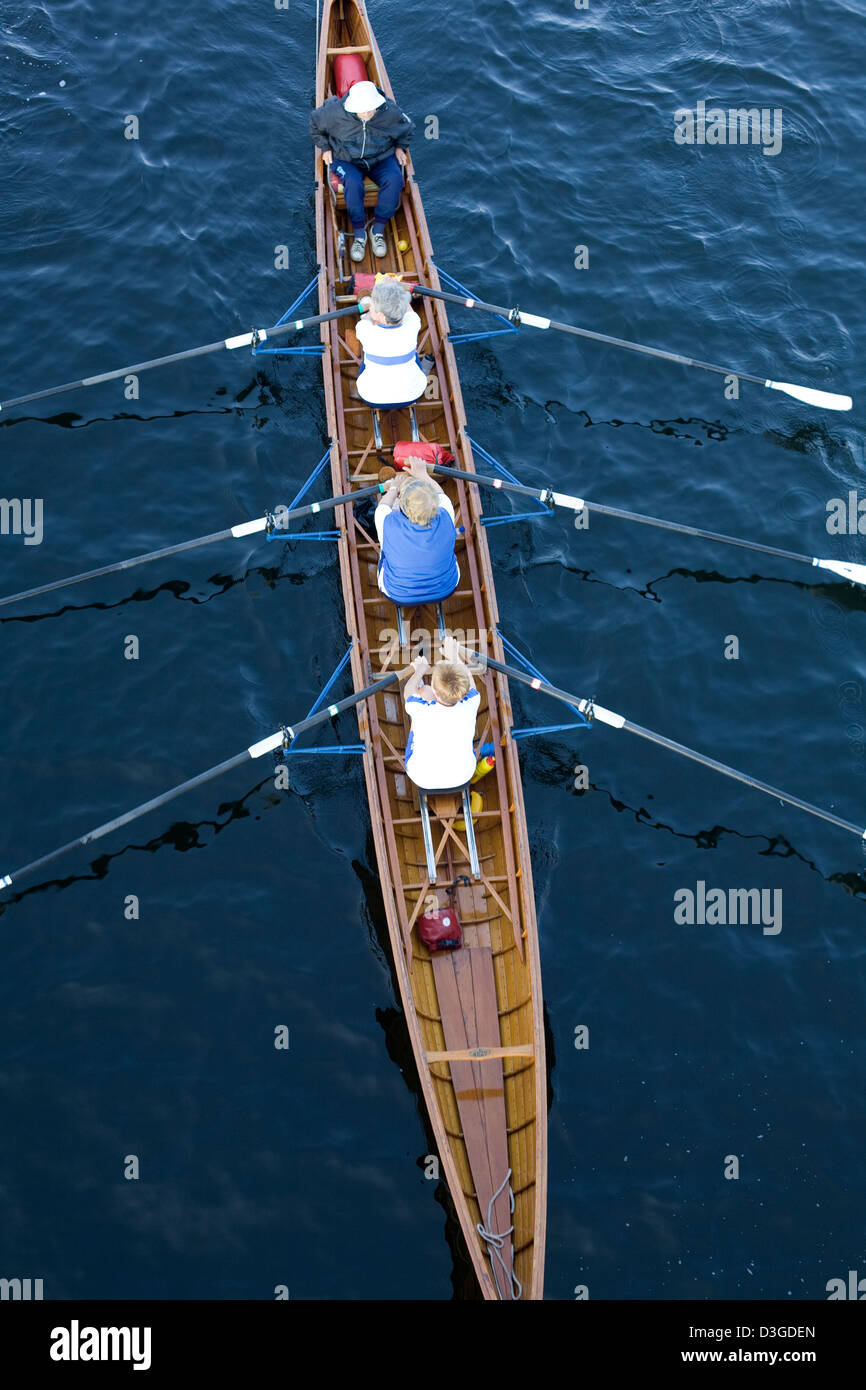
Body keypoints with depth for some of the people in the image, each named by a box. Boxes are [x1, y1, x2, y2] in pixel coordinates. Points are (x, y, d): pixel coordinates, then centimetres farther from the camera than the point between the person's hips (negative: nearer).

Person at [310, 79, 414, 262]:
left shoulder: (391, 112, -15)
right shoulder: (336, 112, -19)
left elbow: (408, 128, 10)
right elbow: (315, 124, 4)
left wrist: (400, 147, 1)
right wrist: (325, 148, 2)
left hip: (381, 159, 1)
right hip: (348, 161, -1)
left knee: (394, 180, -30)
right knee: (353, 183, -35)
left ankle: (378, 231, -18)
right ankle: (359, 234, -19)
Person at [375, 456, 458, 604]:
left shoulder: (390, 525, -35)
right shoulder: (445, 520, -31)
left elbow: (382, 508, -8)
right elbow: (441, 496, -5)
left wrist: (394, 488, 11)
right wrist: (423, 474, 11)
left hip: (398, 595, -2)